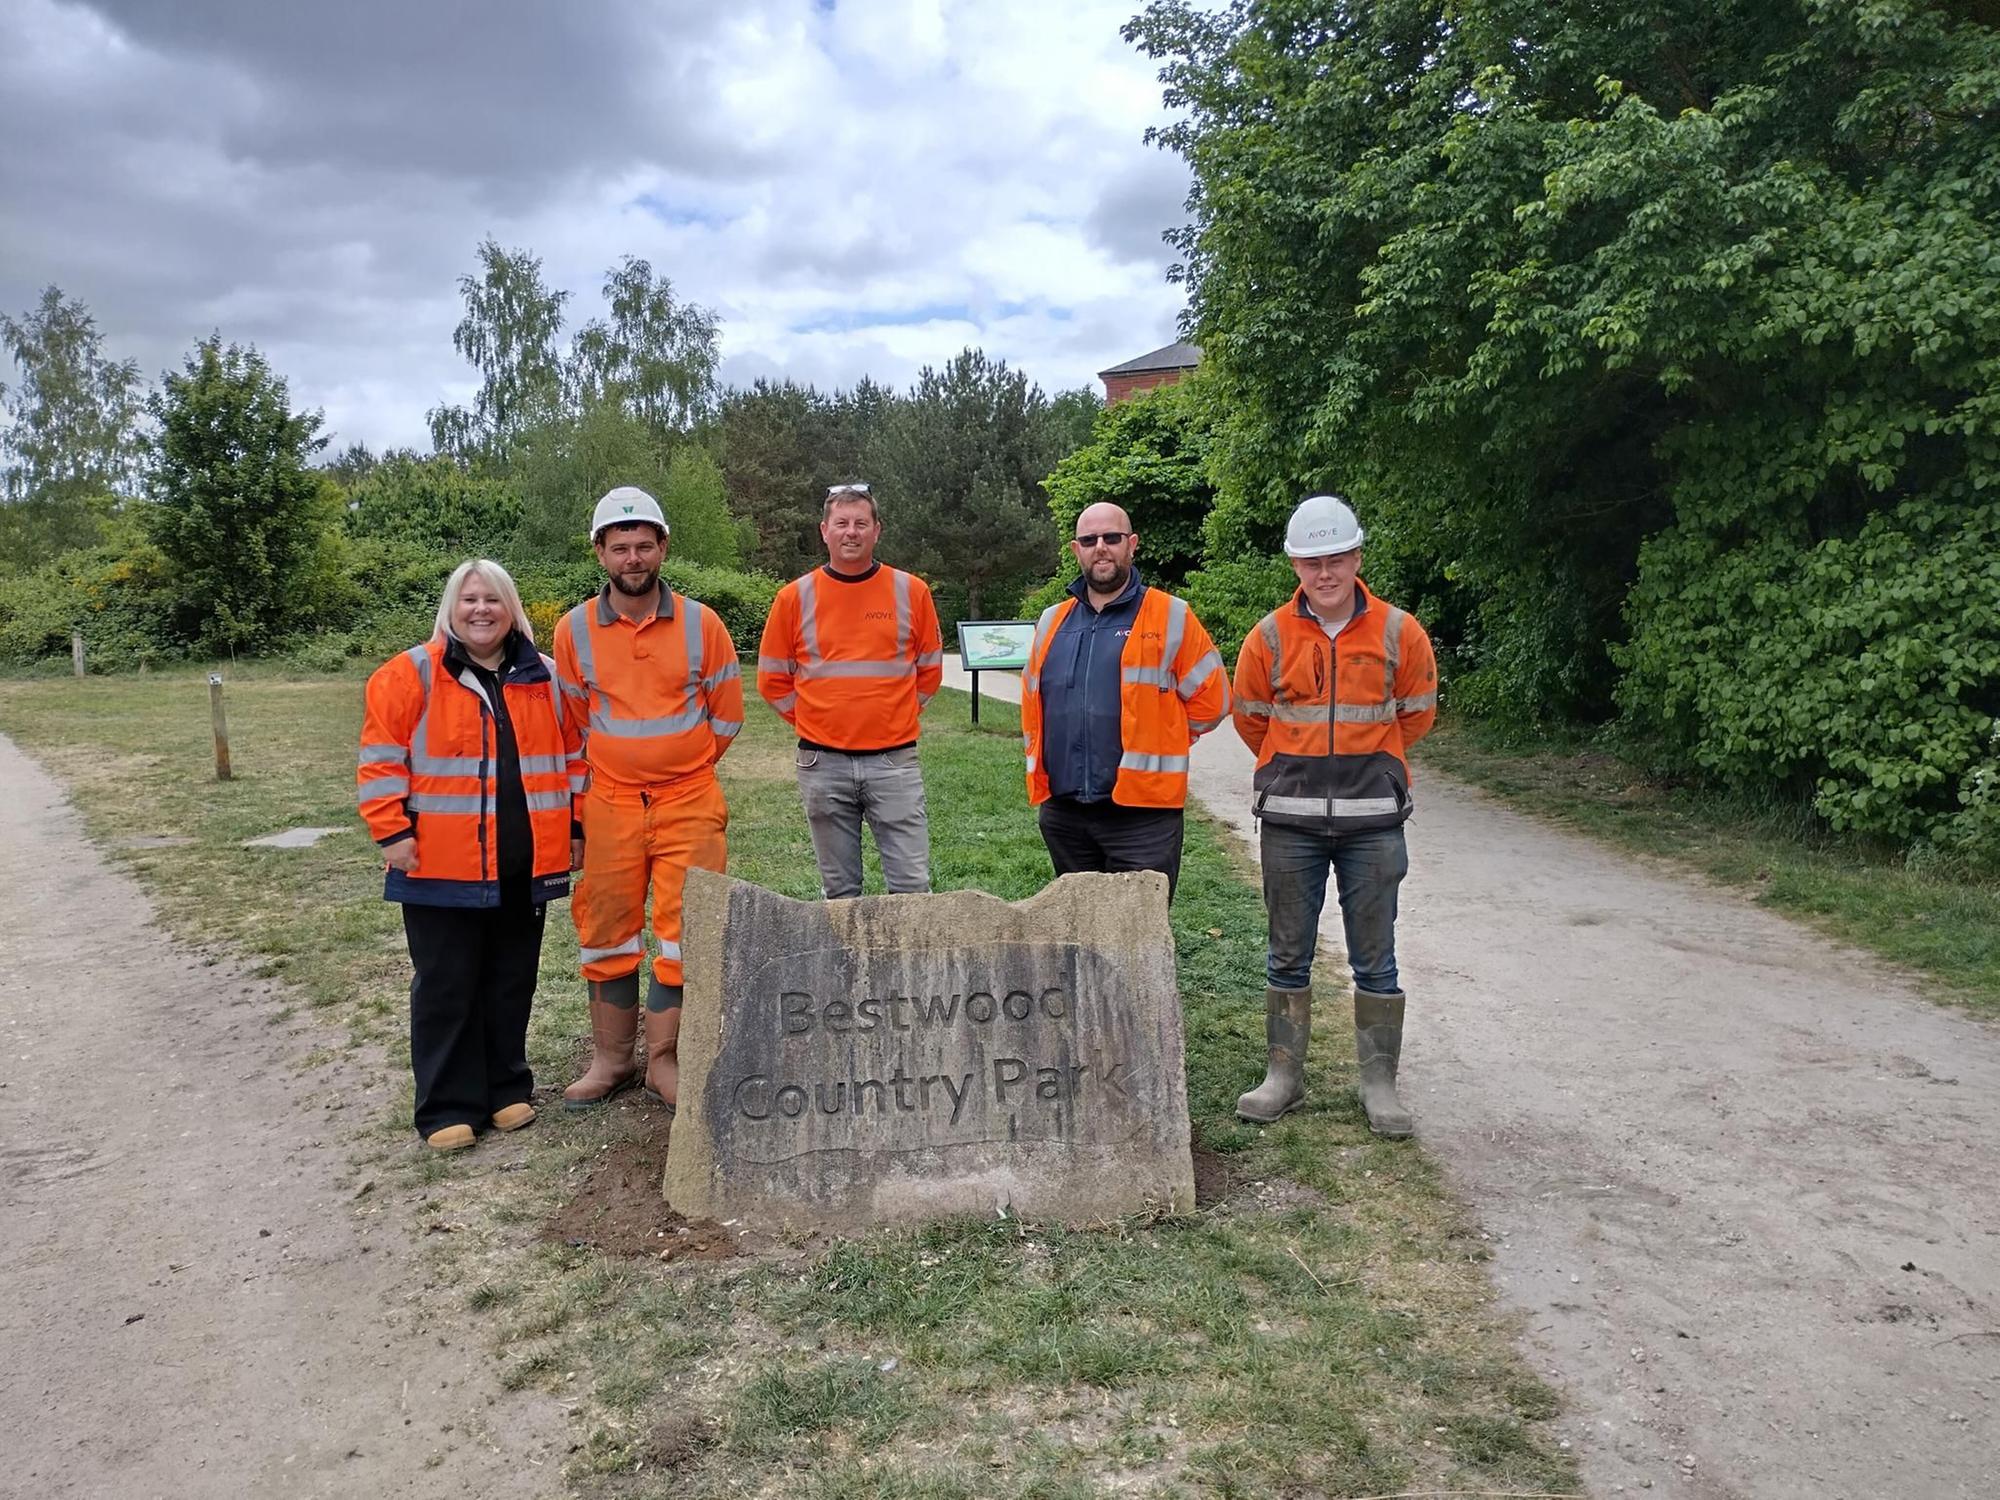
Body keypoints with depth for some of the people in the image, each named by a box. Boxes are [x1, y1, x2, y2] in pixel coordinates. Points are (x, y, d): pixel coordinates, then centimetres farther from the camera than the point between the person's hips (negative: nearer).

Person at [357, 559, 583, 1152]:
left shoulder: (545, 677, 7)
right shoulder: (412, 674, -4)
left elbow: (573, 753, 14)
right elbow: (381, 759, -5)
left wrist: (579, 824, 10)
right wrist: (392, 832, -11)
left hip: (525, 866, 4)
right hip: (441, 865, -3)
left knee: (511, 981, 13)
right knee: (446, 986, 4)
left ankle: (507, 1089, 28)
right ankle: (448, 1107, 14)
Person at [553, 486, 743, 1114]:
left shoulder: (700, 623, -2)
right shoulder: (574, 629, 1)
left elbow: (726, 714, 7)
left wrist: (681, 763, 11)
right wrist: (575, 813, 9)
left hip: (690, 803, -1)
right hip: (608, 805, 1)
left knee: (684, 934, 1)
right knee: (608, 935, 9)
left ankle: (664, 1061, 15)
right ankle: (611, 1060, 24)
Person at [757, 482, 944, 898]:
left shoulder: (911, 591, 2)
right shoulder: (796, 597, 2)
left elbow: (930, 670, 12)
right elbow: (773, 679, 10)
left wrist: (895, 718, 8)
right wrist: (813, 723, 6)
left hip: (894, 761, 0)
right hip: (823, 765, 1)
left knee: (912, 884, -2)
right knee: (839, 890, 10)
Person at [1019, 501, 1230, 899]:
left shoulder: (1171, 617, -1)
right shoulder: (1051, 622, 14)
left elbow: (1211, 699, 0)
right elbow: (1032, 702, 25)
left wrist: (1156, 748, 4)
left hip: (1141, 814, -5)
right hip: (1062, 813, 5)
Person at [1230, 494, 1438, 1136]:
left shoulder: (1400, 633, -1)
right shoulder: (1270, 637, -1)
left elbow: (1416, 715, 12)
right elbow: (1249, 716, 13)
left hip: (1372, 819, -1)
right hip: (1289, 819, 1)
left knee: (1374, 959, 6)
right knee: (1288, 956, 10)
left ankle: (1380, 1082, 17)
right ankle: (1284, 1074, 21)